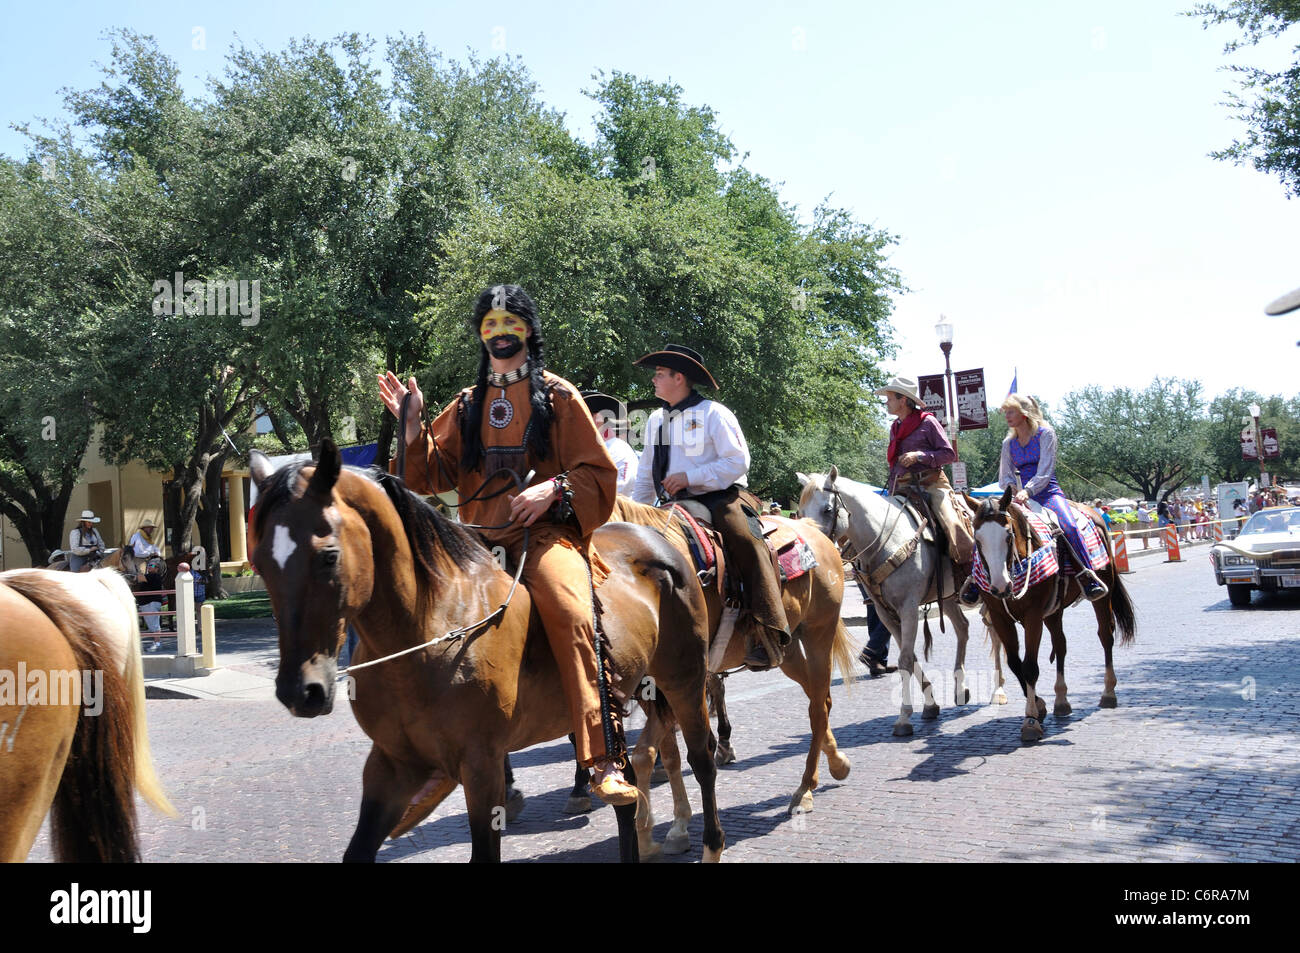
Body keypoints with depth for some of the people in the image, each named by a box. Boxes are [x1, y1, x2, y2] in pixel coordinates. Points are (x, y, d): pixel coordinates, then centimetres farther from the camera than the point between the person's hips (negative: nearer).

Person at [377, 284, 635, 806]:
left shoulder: (558, 396, 9)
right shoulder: (467, 405, 21)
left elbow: (598, 473, 5)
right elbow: (436, 475, 16)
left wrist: (553, 489, -13)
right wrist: (414, 428, 1)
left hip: (545, 532, -5)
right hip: (480, 538, 5)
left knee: (571, 612, -32)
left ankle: (606, 762, -33)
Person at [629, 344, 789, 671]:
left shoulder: (714, 413, -3)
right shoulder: (656, 420, 16)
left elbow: (738, 462, -11)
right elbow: (646, 474, 22)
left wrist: (689, 477, -17)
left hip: (721, 496, -7)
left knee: (745, 539, -32)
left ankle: (766, 634, -35)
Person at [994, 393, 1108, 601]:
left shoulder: (1045, 434, 0)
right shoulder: (1008, 443, 15)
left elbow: (1045, 472, -10)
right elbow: (1005, 477, 13)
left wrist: (1027, 491, -26)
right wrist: (1013, 490, -11)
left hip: (1048, 493, -4)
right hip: (1021, 496, 4)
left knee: (1069, 527, -32)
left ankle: (1087, 578, -27)